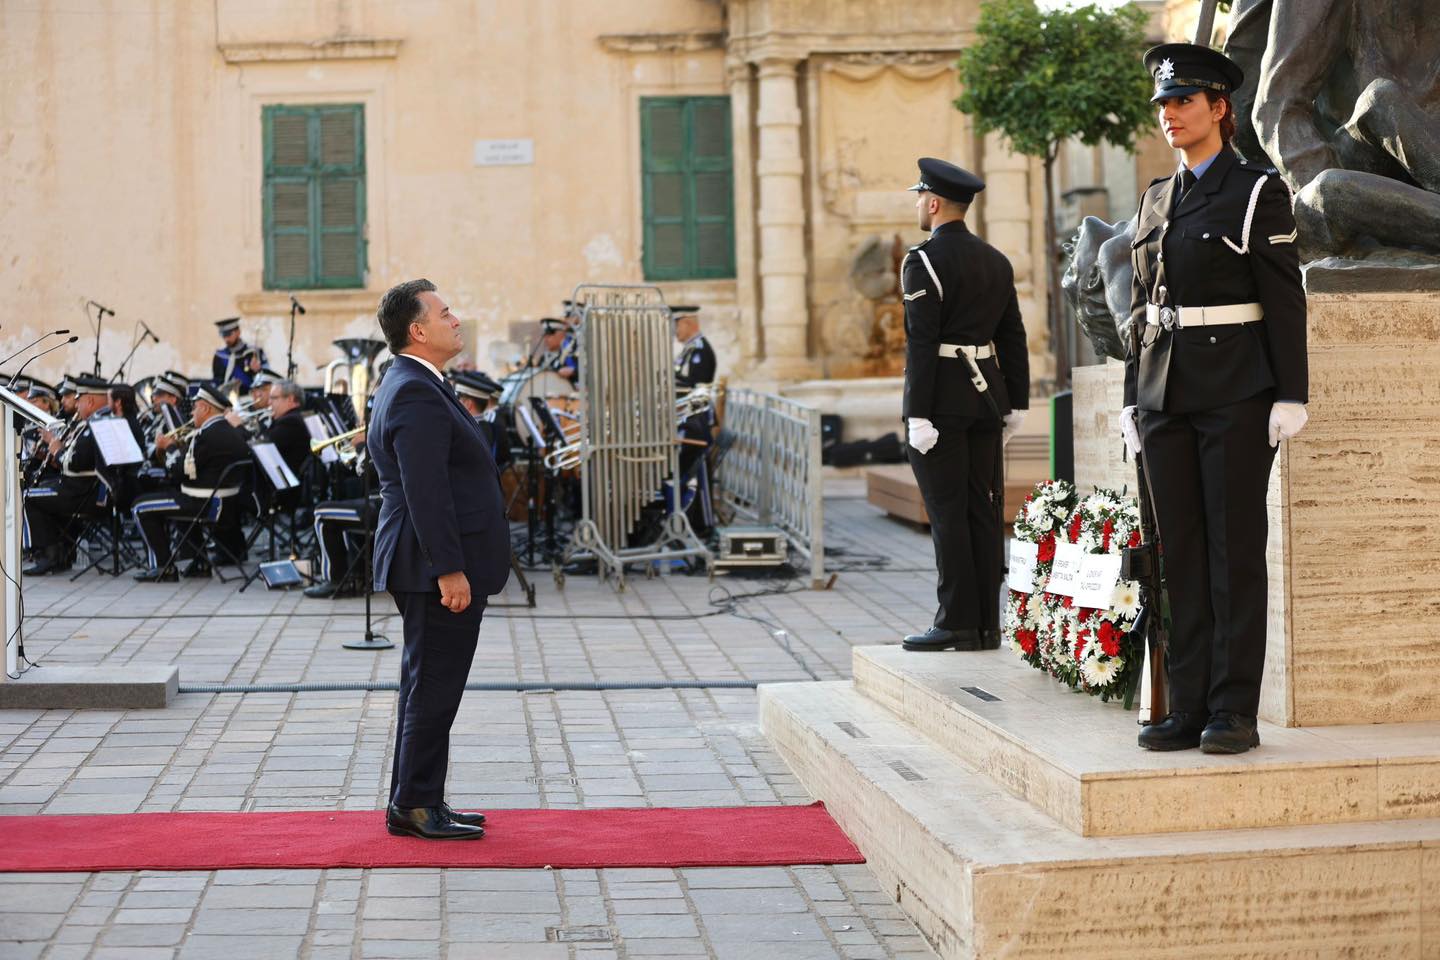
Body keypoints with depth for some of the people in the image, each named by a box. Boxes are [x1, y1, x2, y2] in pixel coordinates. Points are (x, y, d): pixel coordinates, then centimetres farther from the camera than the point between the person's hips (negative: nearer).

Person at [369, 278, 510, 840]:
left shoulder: (411, 387, 17)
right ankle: (416, 805, 2)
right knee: (433, 686, -5)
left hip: (438, 567, 11)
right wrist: (449, 570, -24)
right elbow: (425, 491, -23)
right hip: (438, 567, -11)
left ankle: (413, 802, 21)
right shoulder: (416, 394, -17)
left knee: (430, 686, 14)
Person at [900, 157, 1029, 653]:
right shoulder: (996, 260, 12)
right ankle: (987, 624, 10)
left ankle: (957, 623, -2)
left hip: (941, 402, -7)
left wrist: (918, 415, -16)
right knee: (984, 509, 8)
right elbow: (1013, 337, 12)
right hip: (986, 398, 7)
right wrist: (1015, 403, 16)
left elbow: (921, 342, -16)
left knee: (947, 511, -3)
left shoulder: (923, 261, -10)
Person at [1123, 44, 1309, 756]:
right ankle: (1189, 708, 12)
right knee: (1181, 554, 6)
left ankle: (1234, 711, 3)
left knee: (1235, 550, -2)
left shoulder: (1258, 193, -3)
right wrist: (1134, 399, 13)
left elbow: (1285, 301, -7)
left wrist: (1290, 398, -12)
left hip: (1237, 395, -6)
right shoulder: (1157, 201, 14)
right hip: (1167, 396, 6)